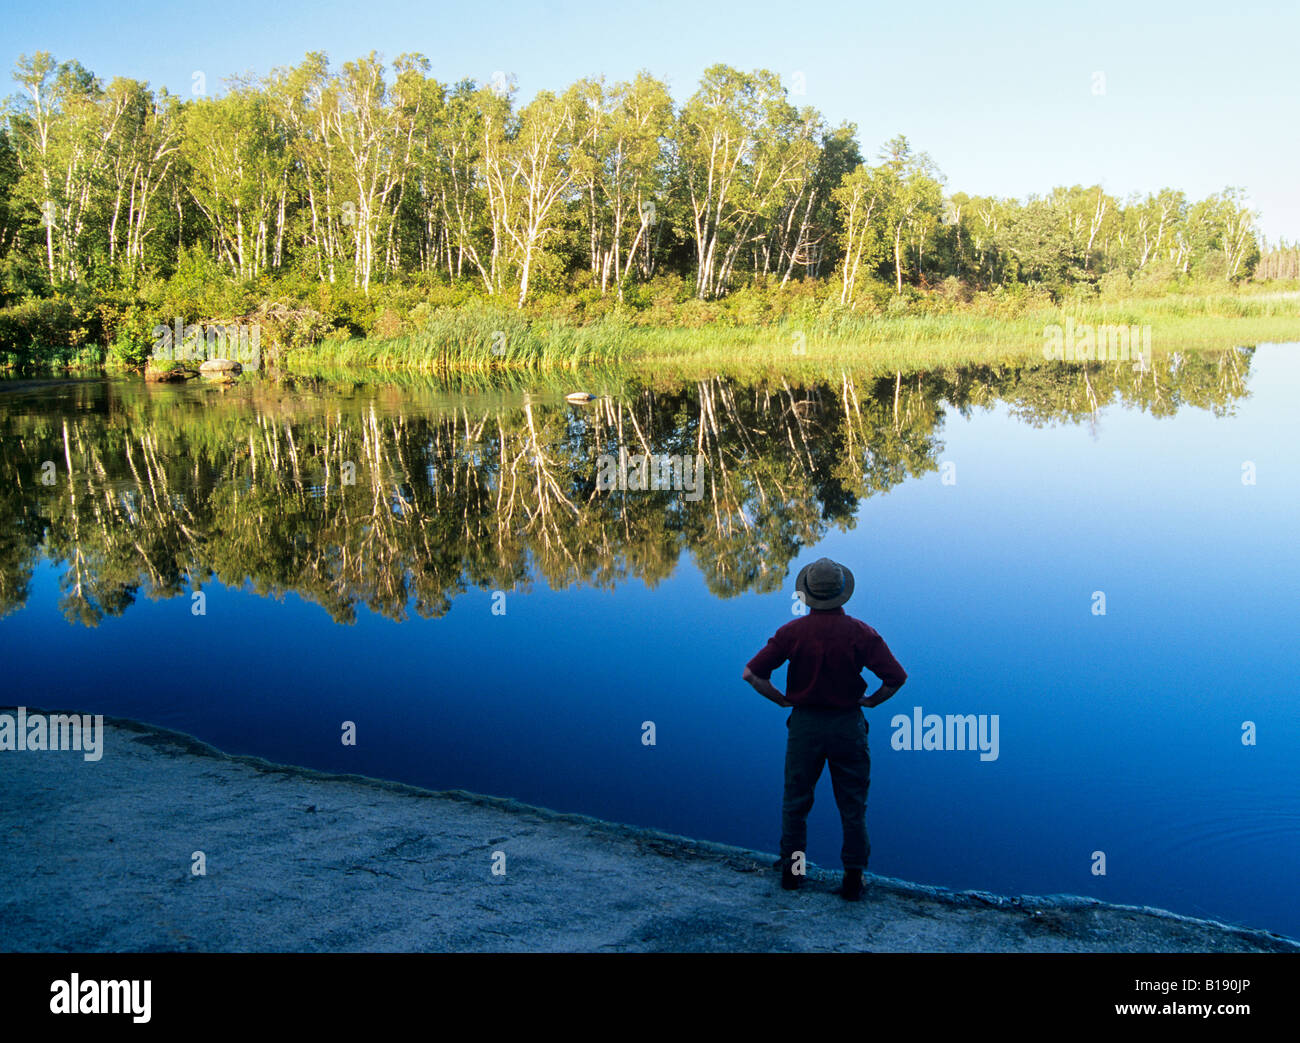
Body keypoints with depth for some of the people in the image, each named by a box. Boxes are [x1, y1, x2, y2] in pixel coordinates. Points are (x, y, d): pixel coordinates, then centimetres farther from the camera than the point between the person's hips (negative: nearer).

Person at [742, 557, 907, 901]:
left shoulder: (793, 632, -8)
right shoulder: (860, 633, -11)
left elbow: (752, 673, -10)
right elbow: (896, 677, -14)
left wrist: (782, 700, 1)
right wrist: (871, 701, 1)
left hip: (804, 722, 1)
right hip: (848, 724, 0)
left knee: (796, 801, 15)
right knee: (852, 806, 10)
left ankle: (791, 870, 22)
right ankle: (853, 879, 12)